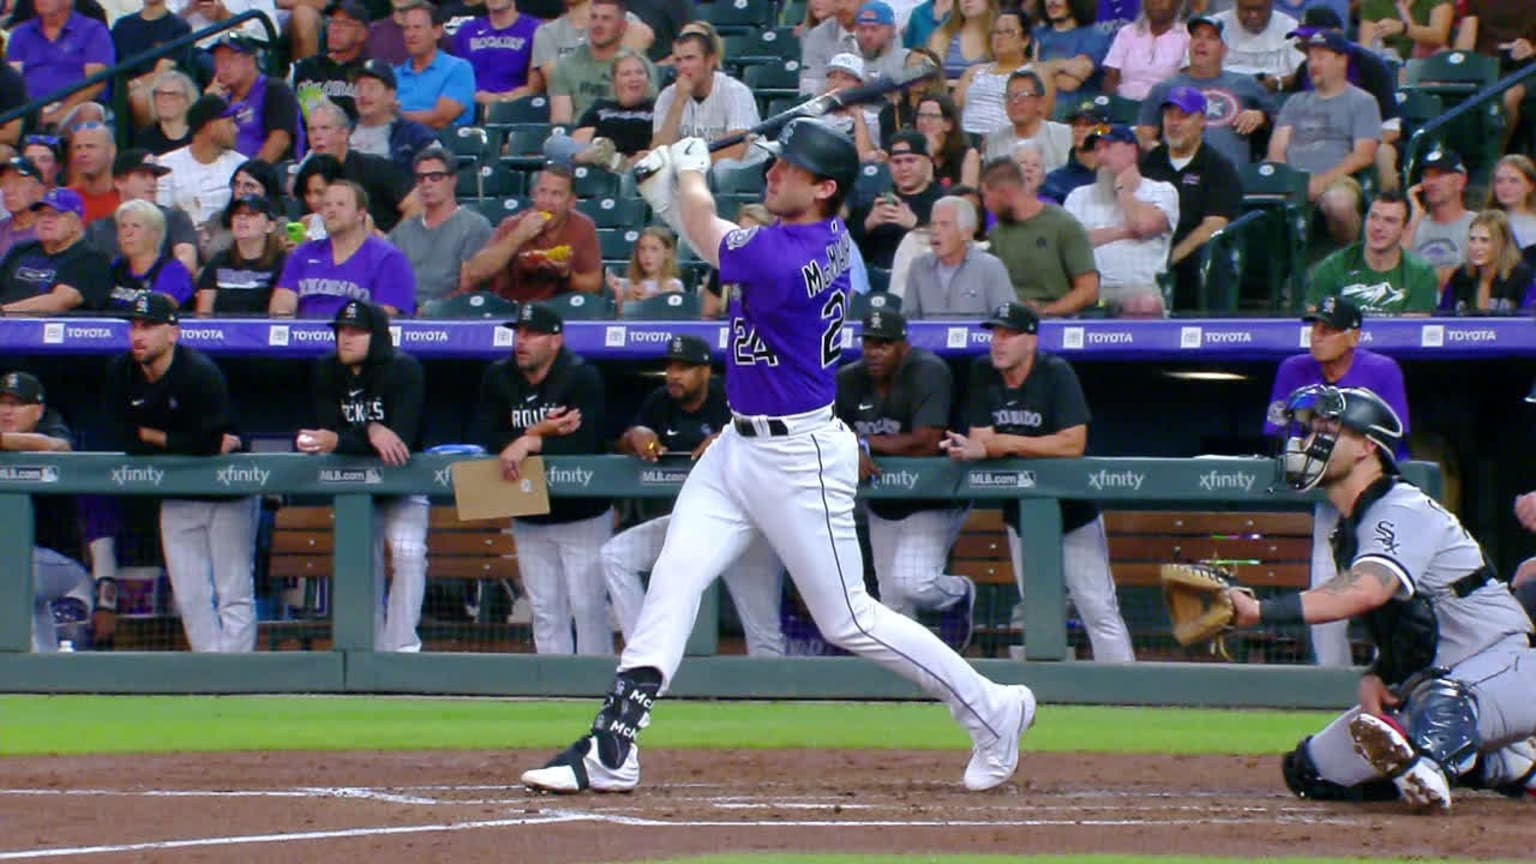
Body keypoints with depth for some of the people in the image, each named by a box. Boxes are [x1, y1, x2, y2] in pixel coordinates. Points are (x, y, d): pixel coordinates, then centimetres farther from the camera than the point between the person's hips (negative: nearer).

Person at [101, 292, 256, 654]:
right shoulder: (120, 373, -5)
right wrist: (185, 443, -17)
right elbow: (120, 438, -11)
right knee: (189, 595, 6)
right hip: (176, 497, 6)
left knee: (234, 593, -6)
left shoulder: (200, 374, -22)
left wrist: (152, 437, -14)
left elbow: (207, 444, -26)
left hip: (226, 491, -6)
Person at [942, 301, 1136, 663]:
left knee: (1098, 610, -7)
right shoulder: (983, 374, -2)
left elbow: (1073, 444, -24)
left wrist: (1005, 443, -22)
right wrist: (970, 450, -29)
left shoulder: (1056, 374, -16)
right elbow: (982, 440, -5)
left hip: (1072, 509, -5)